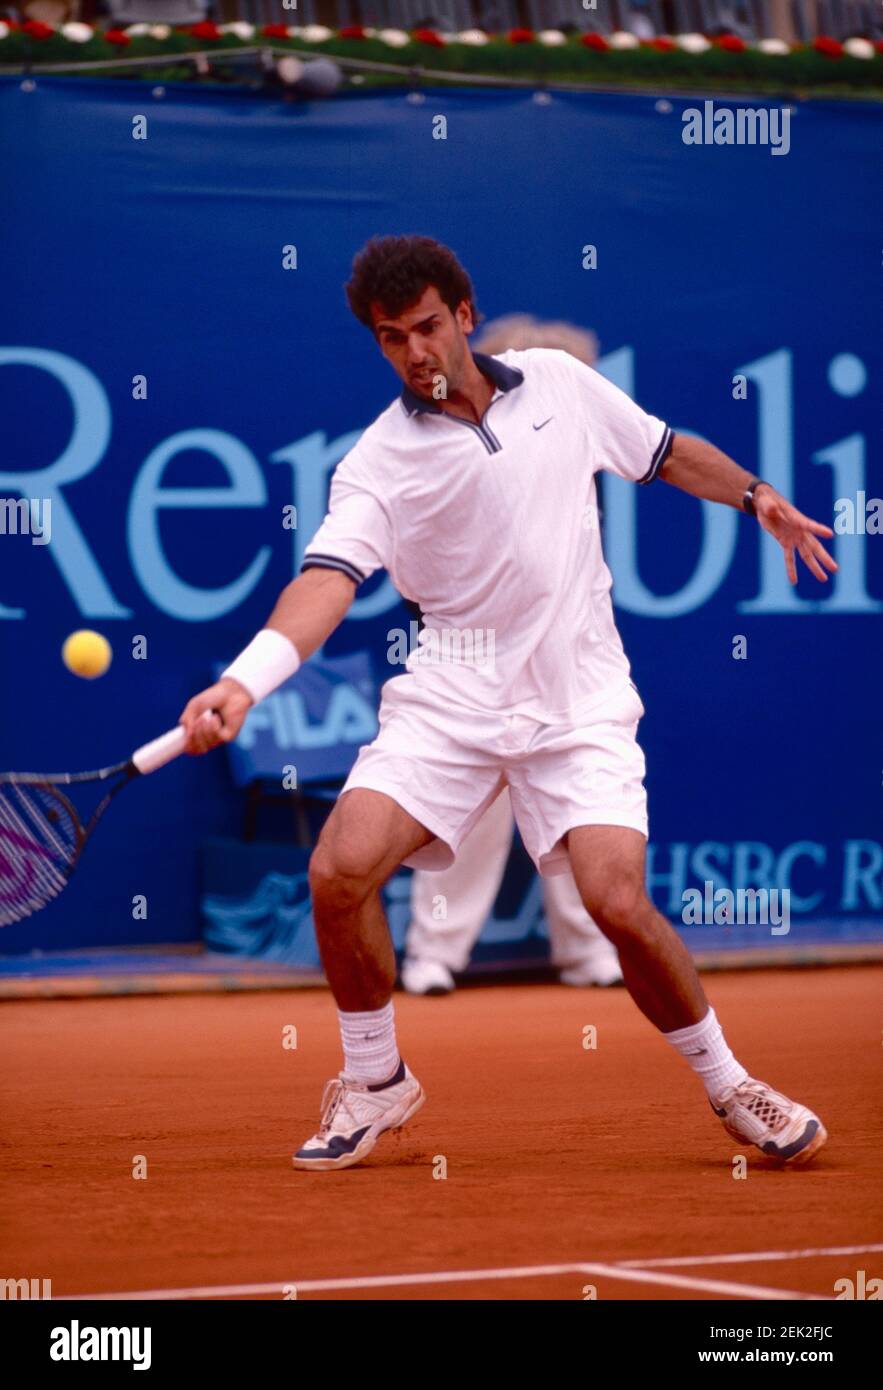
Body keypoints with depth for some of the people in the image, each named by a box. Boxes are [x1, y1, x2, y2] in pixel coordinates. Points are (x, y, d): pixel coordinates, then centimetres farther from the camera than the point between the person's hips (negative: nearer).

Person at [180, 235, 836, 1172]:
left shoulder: (561, 384, 5)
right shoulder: (378, 463, -4)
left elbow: (667, 453, 23)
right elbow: (328, 579, -19)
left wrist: (755, 495, 15)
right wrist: (242, 683, -34)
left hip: (579, 698, 0)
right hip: (451, 697, 0)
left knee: (616, 900, -19)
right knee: (340, 869, -17)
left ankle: (726, 1085, 6)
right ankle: (375, 1083, 8)